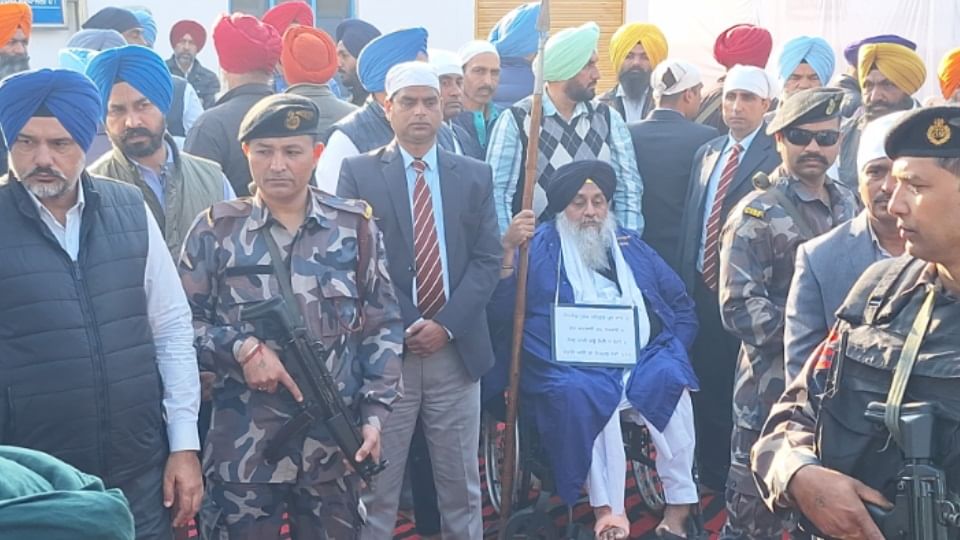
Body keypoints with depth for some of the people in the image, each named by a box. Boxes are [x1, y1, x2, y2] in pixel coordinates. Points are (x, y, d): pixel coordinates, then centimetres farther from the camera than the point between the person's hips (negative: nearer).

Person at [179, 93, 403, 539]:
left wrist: (375, 413, -2)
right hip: (243, 447, -1)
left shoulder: (355, 227, 3)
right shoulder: (216, 229, 0)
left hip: (336, 444, 2)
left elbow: (383, 324, 6)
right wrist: (242, 346, -14)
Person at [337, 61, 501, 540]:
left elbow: (487, 260, 3)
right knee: (375, 484, 5)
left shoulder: (475, 176, 10)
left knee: (461, 482, 11)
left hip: (456, 348, 3)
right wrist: (398, 327, -12)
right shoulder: (357, 173, 3)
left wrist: (447, 324, -9)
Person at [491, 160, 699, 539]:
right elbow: (504, 304, -3)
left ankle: (679, 507, -23)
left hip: (643, 357, 3)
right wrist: (508, 249, -18)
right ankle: (607, 508, -31)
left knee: (670, 380, -28)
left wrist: (672, 351, 5)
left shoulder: (631, 246, 23)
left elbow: (682, 306, 23)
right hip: (575, 365, -3)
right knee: (585, 394, -35)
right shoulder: (541, 246, 12)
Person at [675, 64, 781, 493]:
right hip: (702, 286, 6)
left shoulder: (778, 156, -9)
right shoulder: (706, 152, 12)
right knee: (706, 382, 16)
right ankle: (710, 470, 31)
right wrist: (684, 278, 11)